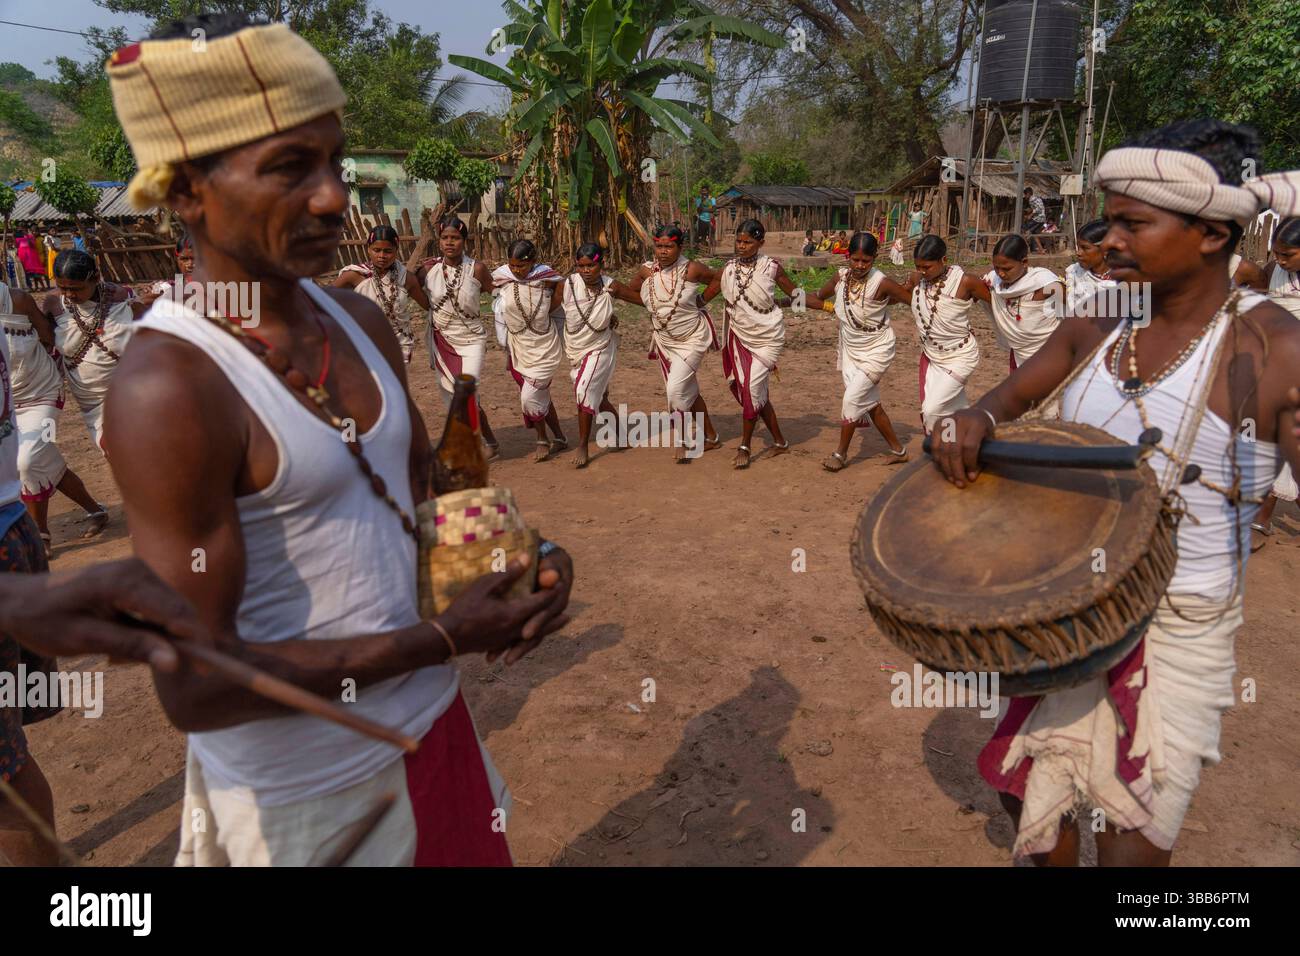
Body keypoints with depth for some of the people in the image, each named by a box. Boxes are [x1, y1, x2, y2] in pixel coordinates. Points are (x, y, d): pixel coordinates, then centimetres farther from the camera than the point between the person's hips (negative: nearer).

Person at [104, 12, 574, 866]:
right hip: (307, 789, -6)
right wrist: (444, 639, -22)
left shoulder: (361, 321, 0)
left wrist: (512, 558, -7)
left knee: (473, 852, 25)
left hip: (428, 717, 7)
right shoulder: (170, 387, -24)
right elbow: (194, 684, -24)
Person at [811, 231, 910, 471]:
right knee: (870, 403, 11)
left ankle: (841, 453, 8)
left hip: (876, 350, -6)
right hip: (850, 349, 6)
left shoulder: (881, 283, -22)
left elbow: (913, 299, -17)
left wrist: (884, 302, -18)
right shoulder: (841, 276, -6)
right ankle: (898, 450, 26)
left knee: (852, 399, -10)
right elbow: (819, 297, 11)